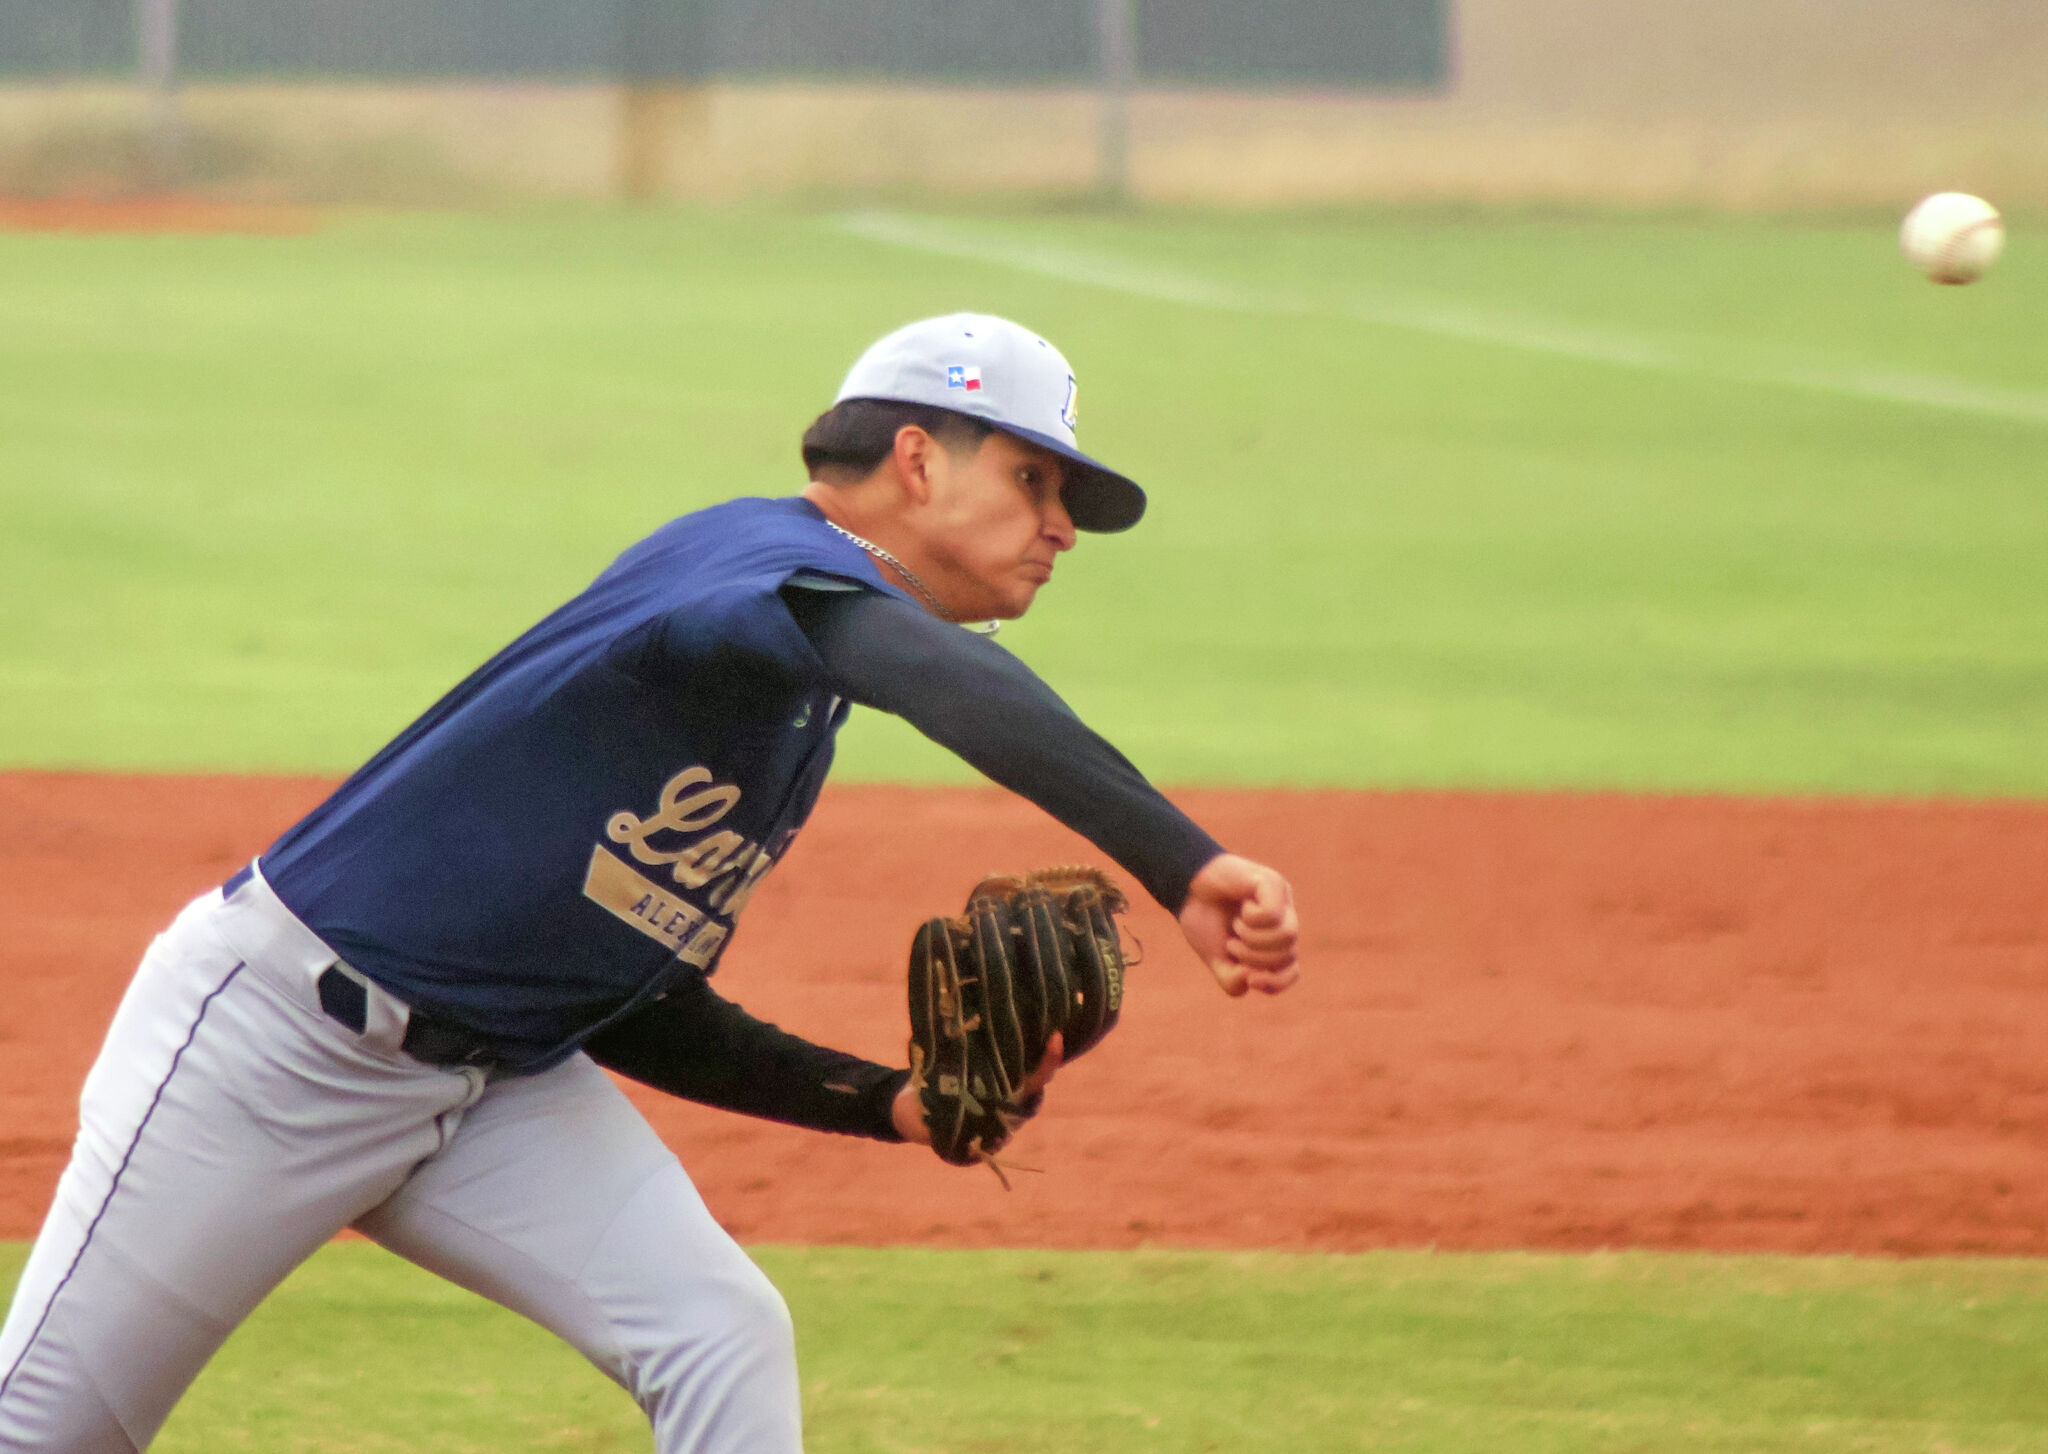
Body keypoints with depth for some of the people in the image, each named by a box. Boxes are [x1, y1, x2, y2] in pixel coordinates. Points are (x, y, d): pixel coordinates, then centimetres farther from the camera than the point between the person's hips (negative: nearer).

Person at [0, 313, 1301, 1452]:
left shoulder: (801, 730, 11)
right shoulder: (766, 551, -17)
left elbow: (642, 1014, 16)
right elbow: (942, 677, -40)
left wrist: (896, 1104, 5)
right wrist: (1185, 867, -50)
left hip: (508, 1083, 8)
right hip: (282, 1036, -8)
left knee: (724, 1337, -11)